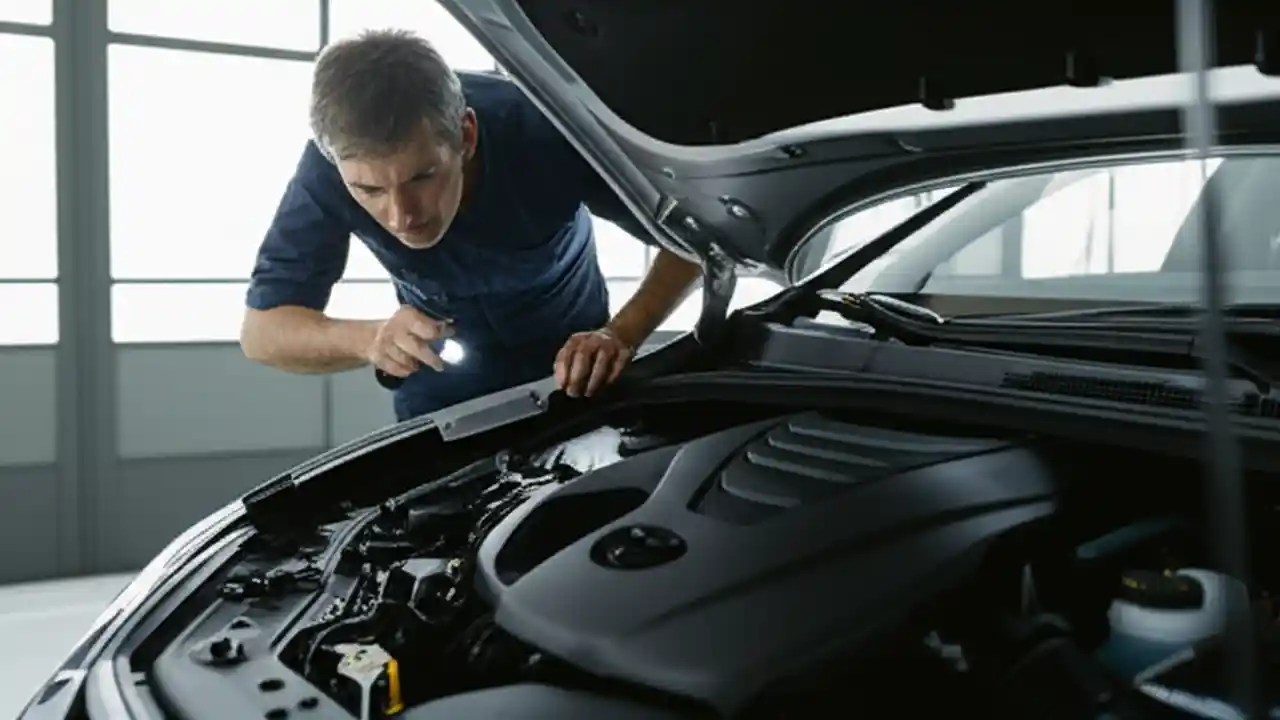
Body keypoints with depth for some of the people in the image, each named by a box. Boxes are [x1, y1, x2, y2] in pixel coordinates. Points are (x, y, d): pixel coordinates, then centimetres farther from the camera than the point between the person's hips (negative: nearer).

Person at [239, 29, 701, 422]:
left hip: (570, 369, 0)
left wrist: (622, 336, -39)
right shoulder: (330, 168, -30)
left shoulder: (549, 133, -34)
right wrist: (368, 339, -43)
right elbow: (260, 330, -23)